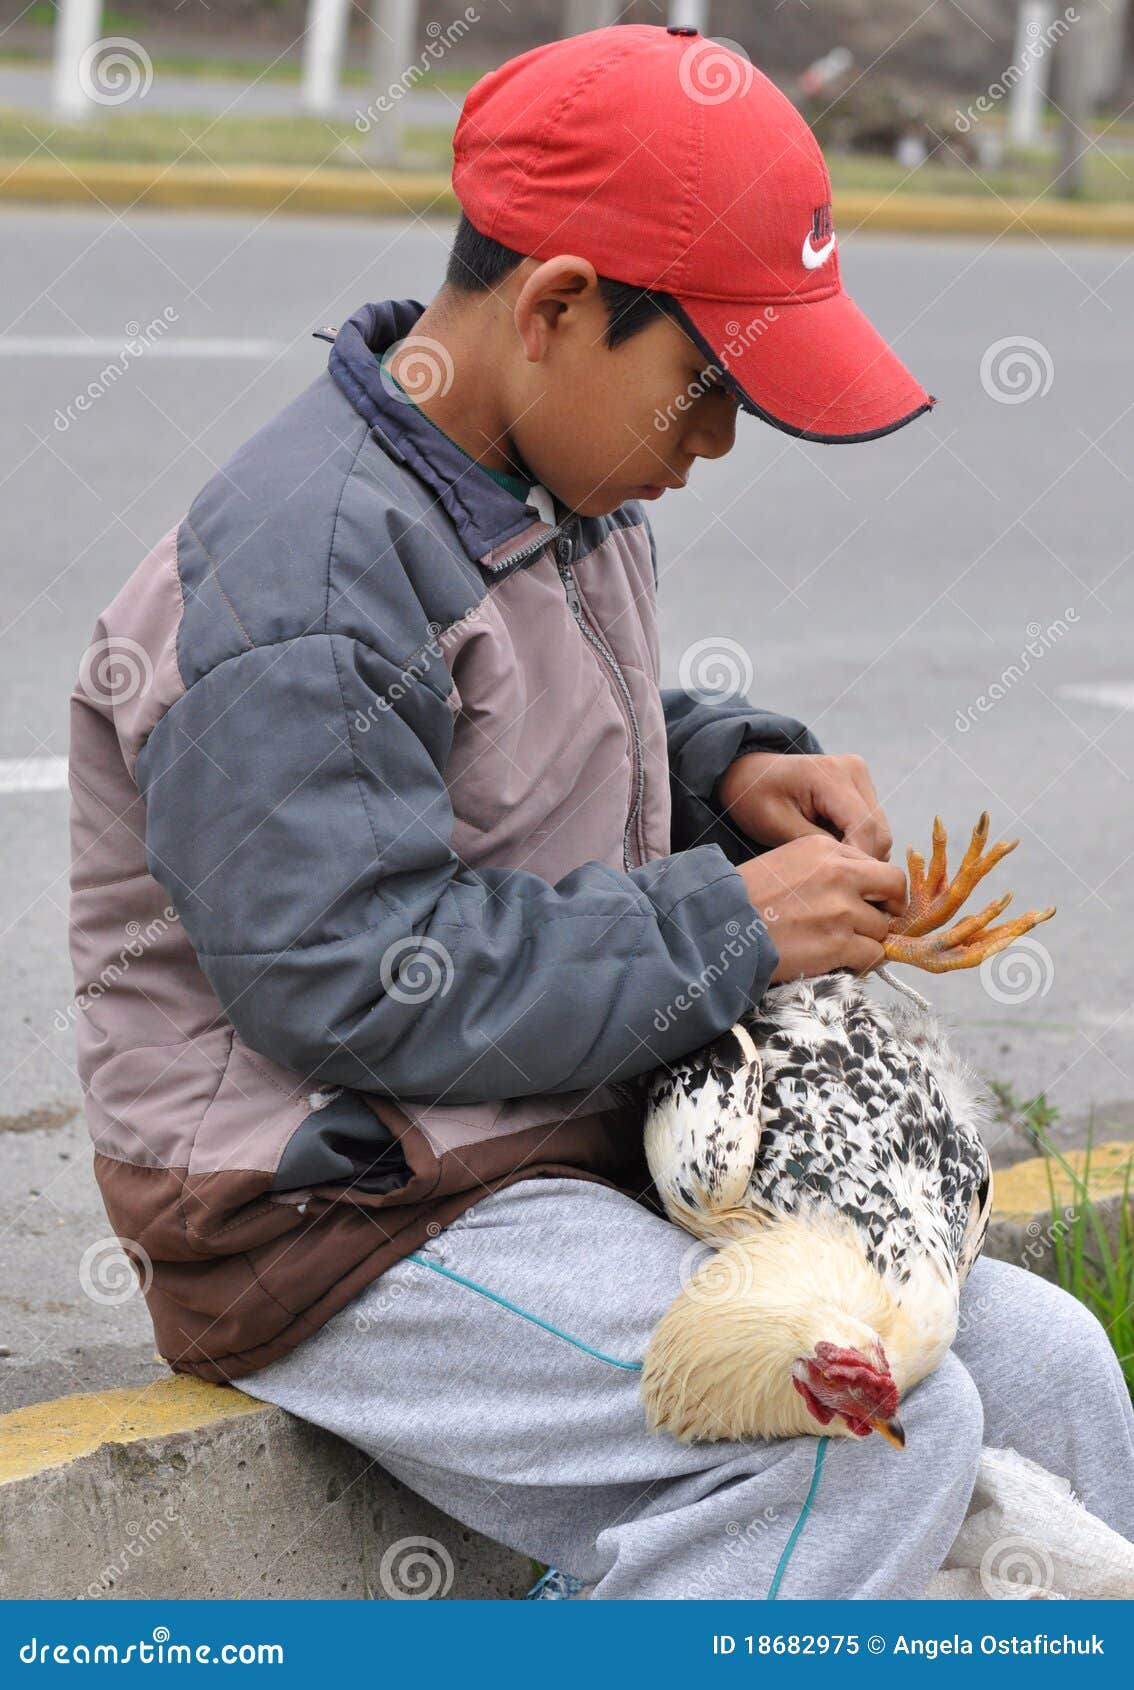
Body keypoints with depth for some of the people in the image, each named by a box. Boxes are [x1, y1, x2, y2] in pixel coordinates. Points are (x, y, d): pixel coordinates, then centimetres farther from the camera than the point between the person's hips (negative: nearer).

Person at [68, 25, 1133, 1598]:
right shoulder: (306, 571, -20)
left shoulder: (561, 503, 10)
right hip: (340, 1224, -10)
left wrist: (728, 766, 7)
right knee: (877, 1437, -26)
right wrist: (729, 930, -19)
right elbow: (358, 985, -25)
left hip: (579, 1158, 10)